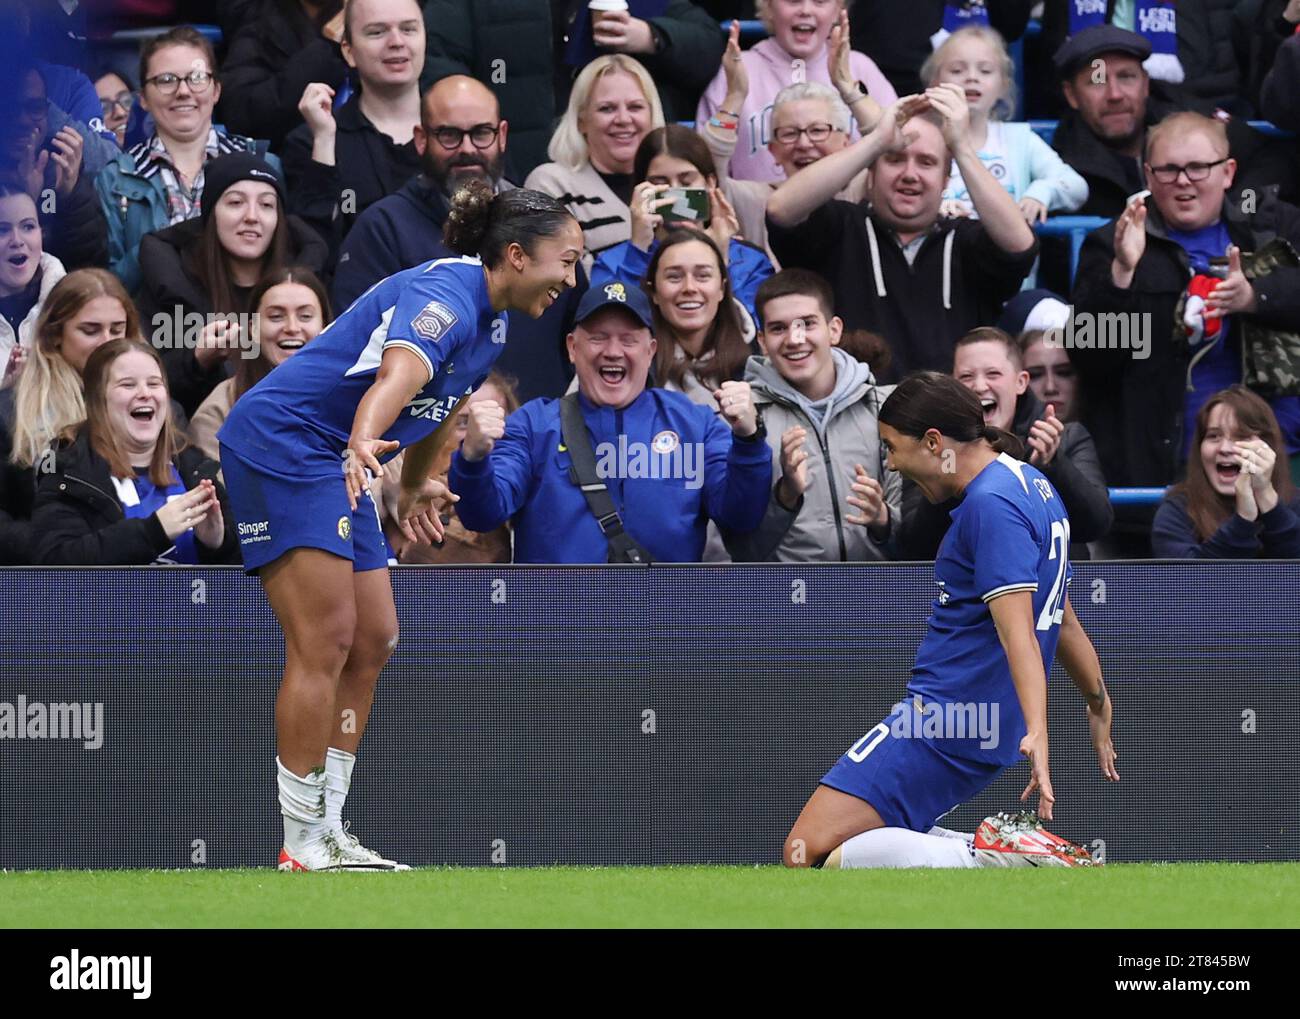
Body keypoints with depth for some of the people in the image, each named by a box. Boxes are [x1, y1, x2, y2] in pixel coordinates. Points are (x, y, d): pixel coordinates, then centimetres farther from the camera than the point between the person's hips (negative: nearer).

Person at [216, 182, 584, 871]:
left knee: (372, 643, 10)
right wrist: (364, 444, -62)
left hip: (335, 468, 11)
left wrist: (416, 486, 38)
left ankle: (326, 833, 16)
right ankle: (305, 846, -11)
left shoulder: (487, 322, 9)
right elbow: (398, 377, -44)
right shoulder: (442, 297, -23)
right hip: (280, 445, -11)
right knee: (325, 642, -15)